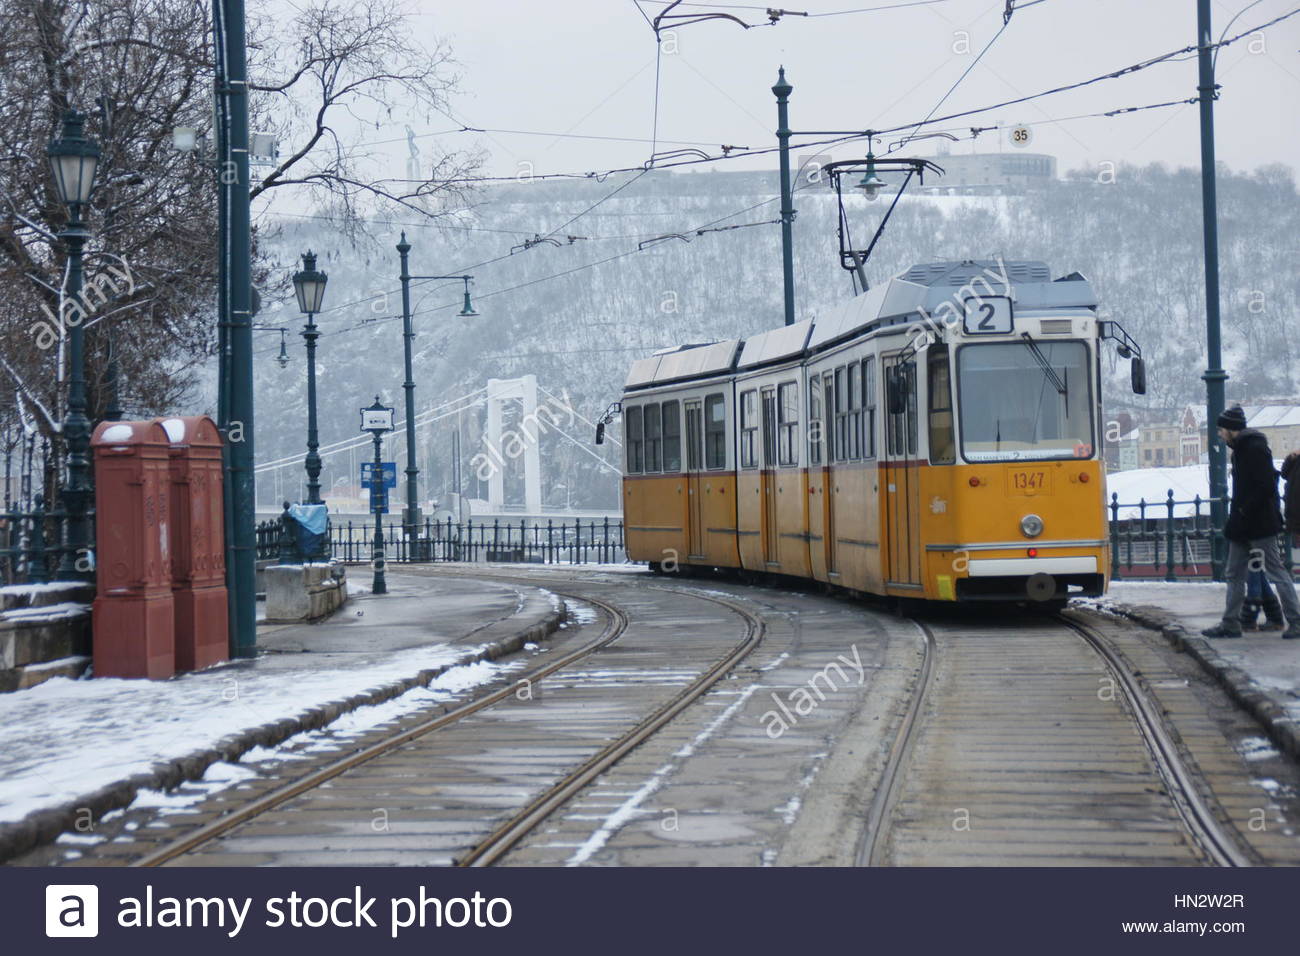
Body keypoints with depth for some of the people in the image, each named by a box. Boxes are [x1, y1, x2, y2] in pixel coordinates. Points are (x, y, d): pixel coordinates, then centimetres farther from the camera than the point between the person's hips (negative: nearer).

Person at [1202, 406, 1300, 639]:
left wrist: (1245, 511, -19)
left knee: (1276, 572, -6)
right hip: (1243, 526, 10)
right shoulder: (1240, 450, 16)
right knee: (1234, 574, 12)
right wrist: (1236, 518, 12)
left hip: (1260, 524, -10)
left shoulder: (1256, 448, -15)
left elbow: (1266, 487, -22)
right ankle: (1231, 623, 17)